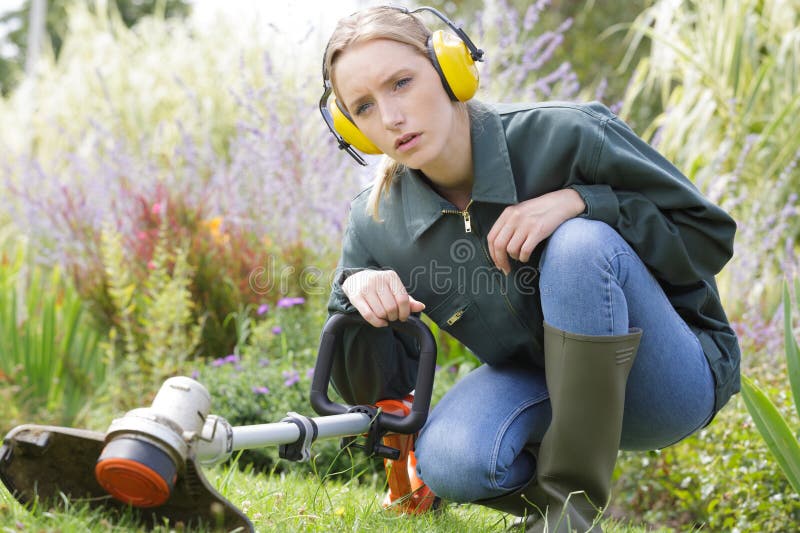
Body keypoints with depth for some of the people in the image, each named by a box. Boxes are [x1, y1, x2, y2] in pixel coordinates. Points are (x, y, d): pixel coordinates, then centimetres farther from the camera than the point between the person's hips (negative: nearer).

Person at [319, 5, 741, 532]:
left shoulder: (566, 137, -21)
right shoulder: (377, 226, -9)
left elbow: (711, 235, -14)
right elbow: (379, 388, -1)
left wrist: (582, 202, -29)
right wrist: (357, 294, -22)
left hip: (674, 380, -2)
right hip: (540, 384, 3)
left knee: (580, 243, -32)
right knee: (447, 461, -29)